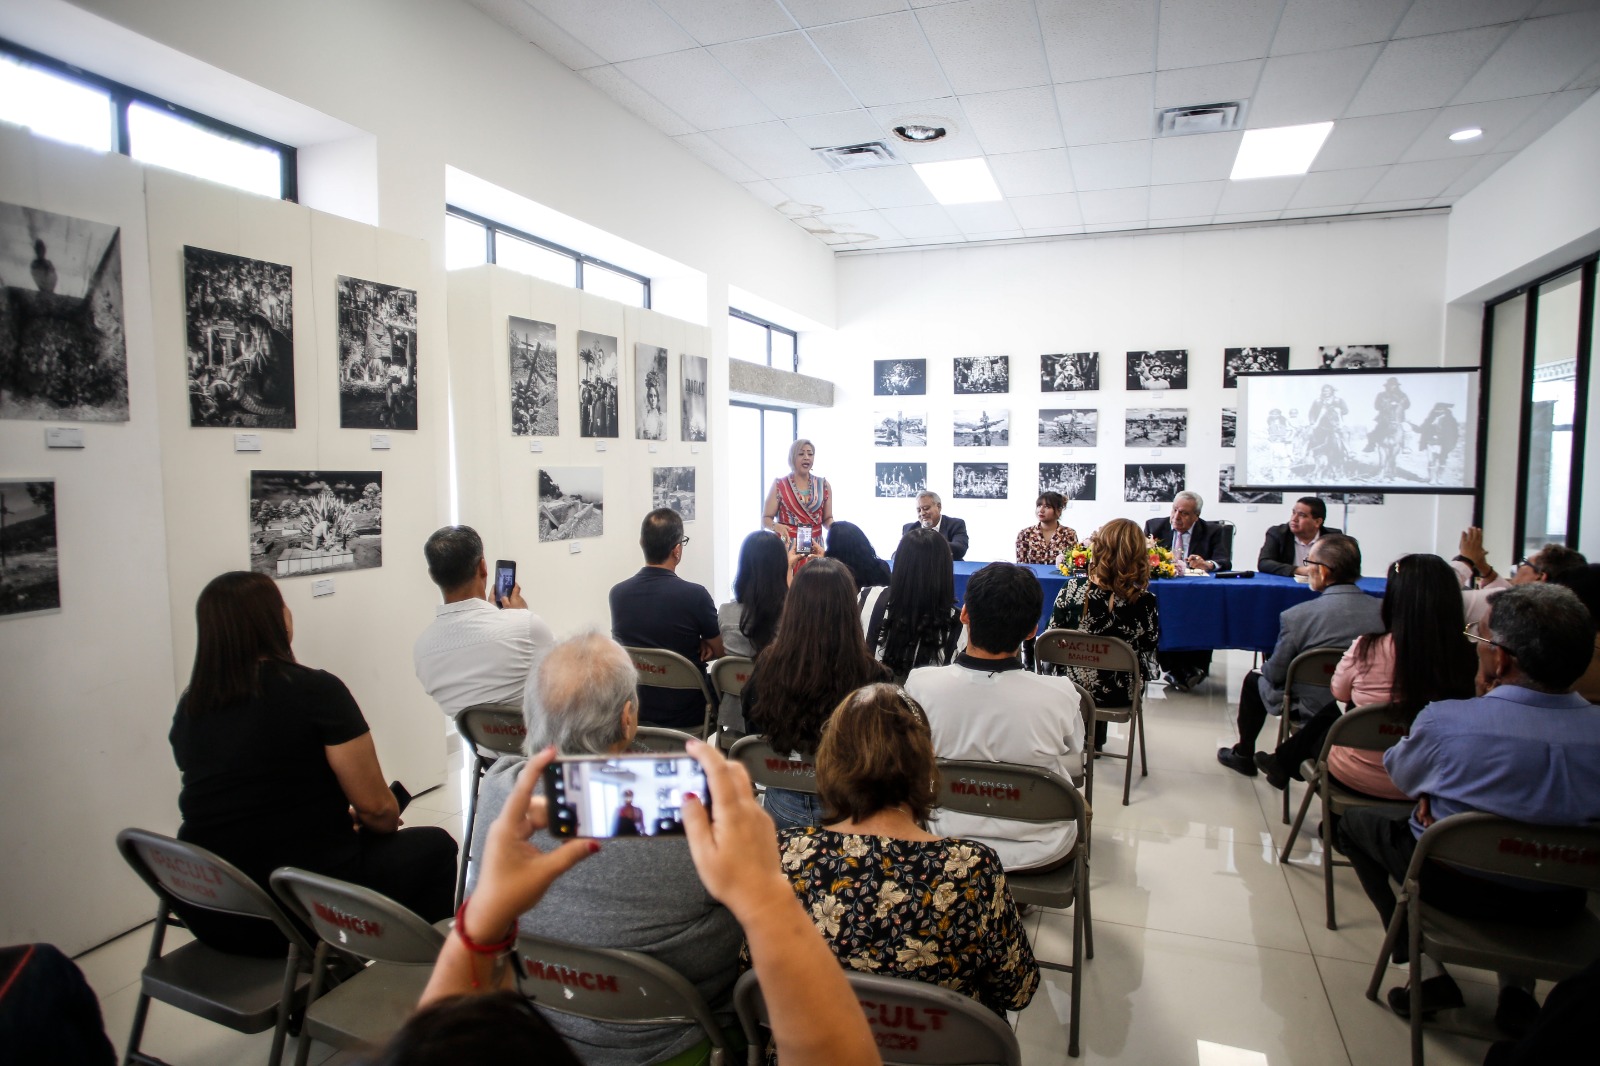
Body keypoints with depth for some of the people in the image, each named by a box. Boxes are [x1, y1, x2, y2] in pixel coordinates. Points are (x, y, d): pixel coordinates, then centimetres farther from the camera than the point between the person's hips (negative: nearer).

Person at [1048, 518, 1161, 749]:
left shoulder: (1073, 587, -20)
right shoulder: (1144, 600, -22)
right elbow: (1149, 648, -6)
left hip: (1072, 686, 0)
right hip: (1118, 694, 0)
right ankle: (1095, 739, 55)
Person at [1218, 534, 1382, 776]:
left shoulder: (1297, 616, -24)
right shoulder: (1383, 610, -15)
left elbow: (1276, 674, -12)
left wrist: (1265, 668, 11)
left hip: (1315, 712, -4)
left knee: (1255, 679, 22)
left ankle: (1243, 755, 37)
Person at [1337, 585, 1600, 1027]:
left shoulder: (1445, 721, -27)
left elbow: (1400, 777, -4)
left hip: (1457, 887, -4)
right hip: (1558, 907, 4)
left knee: (1357, 821, 23)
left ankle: (1429, 972, 15)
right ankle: (1517, 987, 26)